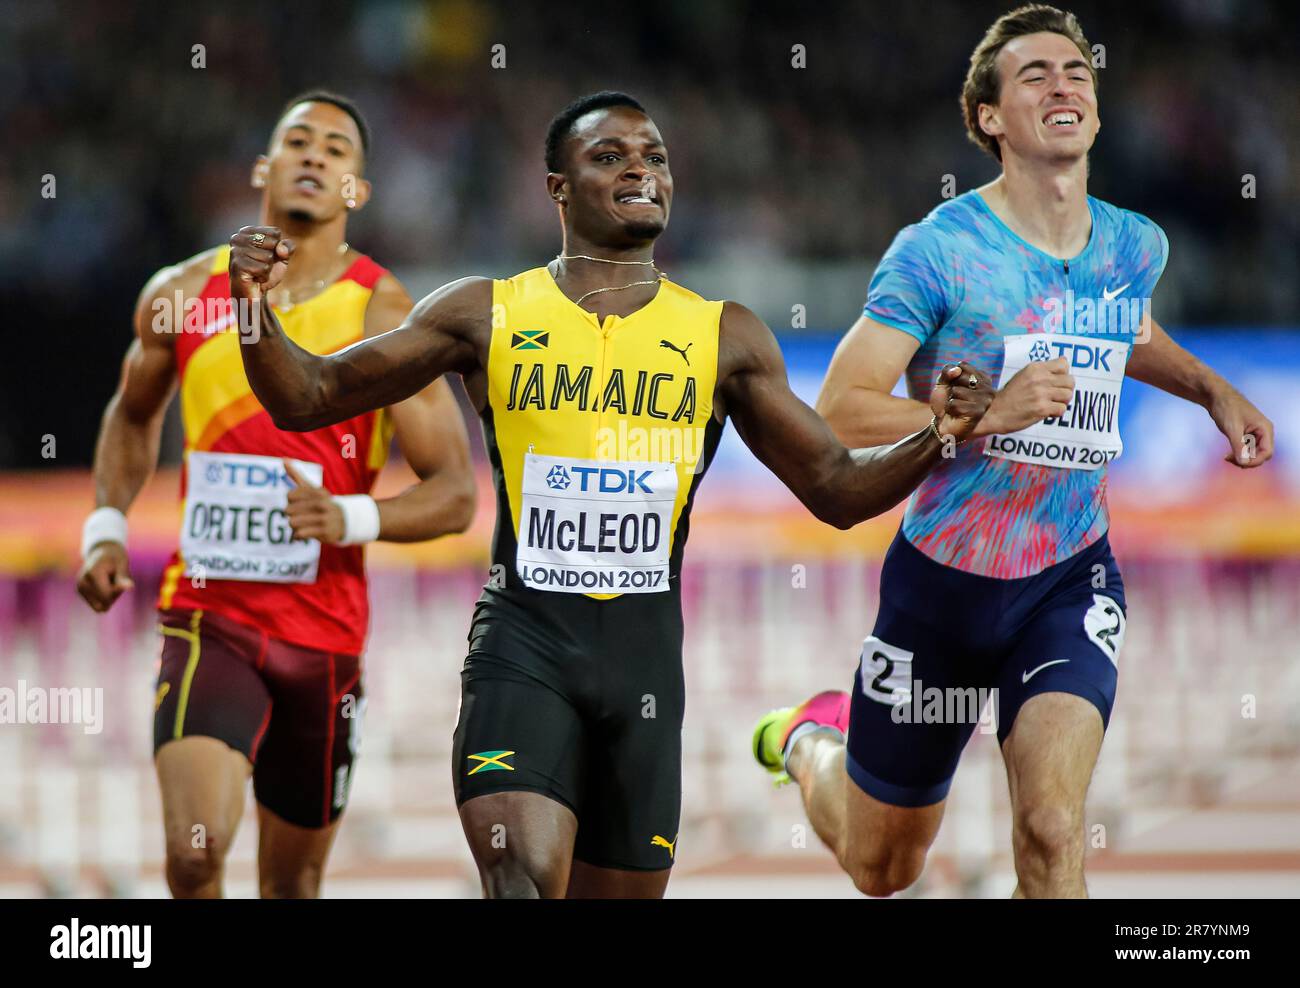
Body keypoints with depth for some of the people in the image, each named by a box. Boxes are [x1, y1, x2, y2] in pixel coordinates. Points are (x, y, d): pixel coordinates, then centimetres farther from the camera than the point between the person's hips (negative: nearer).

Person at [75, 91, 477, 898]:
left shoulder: (386, 317, -6)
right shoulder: (183, 294, 1)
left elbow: (454, 494, -7)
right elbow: (134, 415, 22)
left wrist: (351, 519, -24)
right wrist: (107, 526, 7)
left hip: (323, 631, 0)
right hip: (207, 617, 0)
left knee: (292, 878, 12)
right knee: (195, 850, -22)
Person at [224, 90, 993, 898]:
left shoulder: (725, 337, 9)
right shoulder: (486, 315, 5)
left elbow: (835, 487, 12)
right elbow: (309, 399, 8)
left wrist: (936, 439, -7)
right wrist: (257, 307, -11)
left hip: (645, 649, 2)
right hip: (523, 638, -2)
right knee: (524, 878, -24)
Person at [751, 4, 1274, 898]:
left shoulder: (1136, 247, 1)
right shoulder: (940, 250, -16)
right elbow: (838, 412, -20)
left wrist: (1212, 390, 10)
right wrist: (987, 414, -29)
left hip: (1073, 580, 2)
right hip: (948, 578, -2)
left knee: (1052, 830, -23)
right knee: (882, 867, 16)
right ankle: (812, 741, 51)